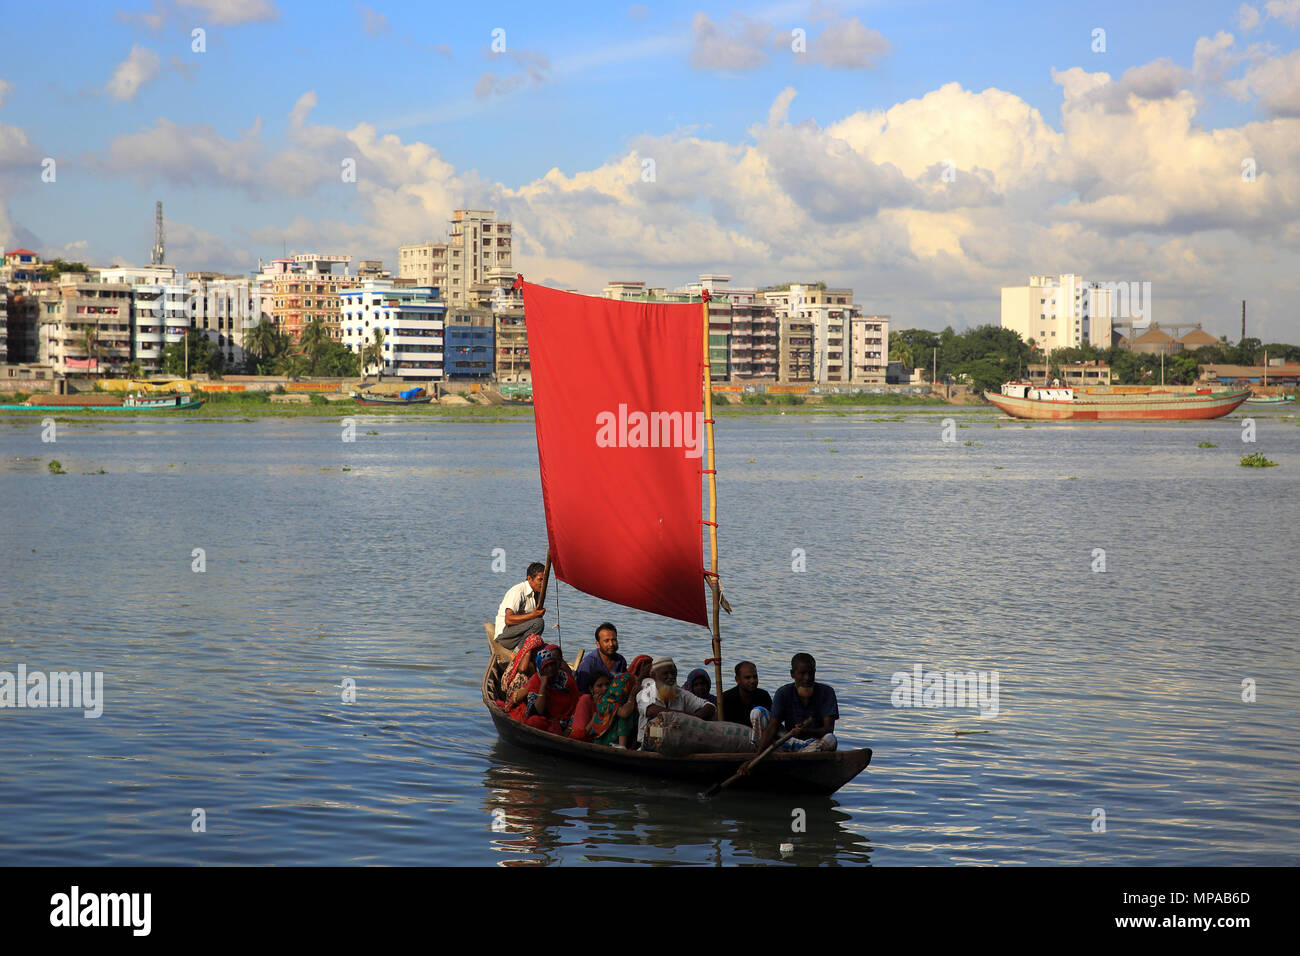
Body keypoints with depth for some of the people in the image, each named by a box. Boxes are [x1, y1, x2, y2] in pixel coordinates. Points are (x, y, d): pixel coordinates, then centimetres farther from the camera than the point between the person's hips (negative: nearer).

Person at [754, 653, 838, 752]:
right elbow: (772, 727, -17)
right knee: (757, 712, -11)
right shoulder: (783, 694, -7)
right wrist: (759, 754, -33)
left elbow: (829, 729, -19)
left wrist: (808, 732, -41)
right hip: (790, 742, 2)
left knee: (830, 740, -37)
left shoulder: (826, 692, -10)